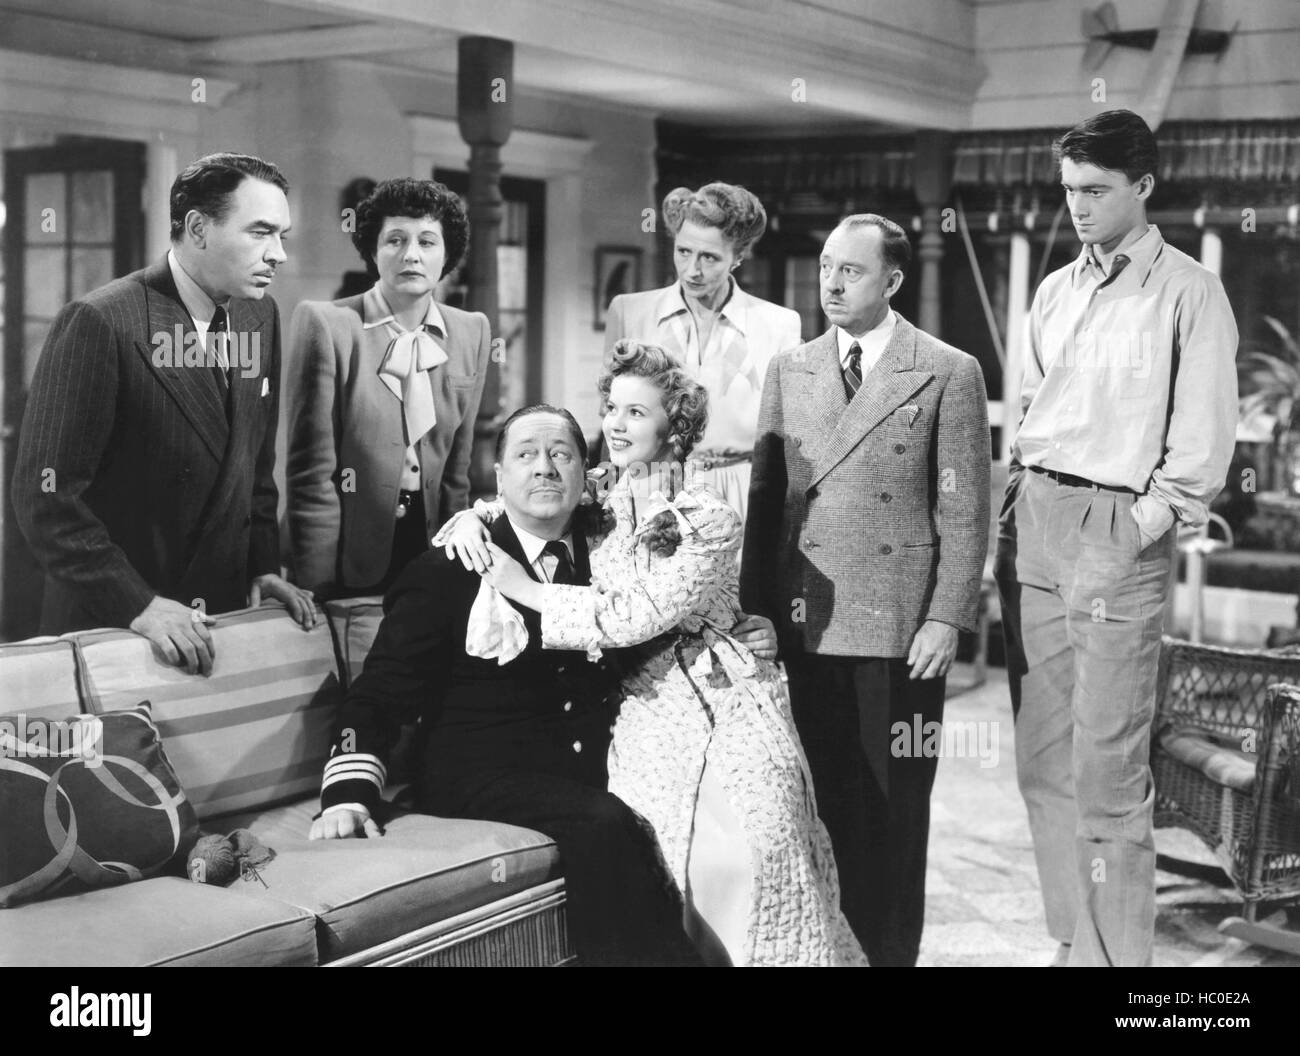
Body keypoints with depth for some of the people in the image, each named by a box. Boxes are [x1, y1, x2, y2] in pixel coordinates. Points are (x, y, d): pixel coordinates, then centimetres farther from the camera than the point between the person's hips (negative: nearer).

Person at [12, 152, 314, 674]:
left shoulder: (259, 316, 5)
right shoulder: (99, 323, -17)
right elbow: (45, 495, -19)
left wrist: (264, 565, 3)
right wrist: (137, 605, -22)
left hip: (225, 612, 6)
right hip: (109, 628, -6)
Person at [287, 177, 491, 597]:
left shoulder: (472, 332, 4)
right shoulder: (325, 323, -9)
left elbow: (457, 467, 8)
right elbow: (311, 470, -11)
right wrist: (319, 586, -14)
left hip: (430, 545, 4)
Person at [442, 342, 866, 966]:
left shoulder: (708, 518, -9)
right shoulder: (602, 510, 9)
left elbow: (641, 613, -17)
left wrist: (527, 589, -13)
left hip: (720, 710, -4)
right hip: (645, 718, 4)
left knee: (741, 862, -14)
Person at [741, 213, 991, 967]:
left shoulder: (948, 374, 0)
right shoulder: (789, 370, 11)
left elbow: (966, 512, -3)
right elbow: (765, 497, 10)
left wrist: (947, 620, -9)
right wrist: (757, 609, 2)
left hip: (900, 628, -3)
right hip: (804, 627, 3)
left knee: (892, 811, 6)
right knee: (818, 804, 5)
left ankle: (889, 949, 18)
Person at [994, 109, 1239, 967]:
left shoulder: (1188, 292, -2)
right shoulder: (1056, 291, 16)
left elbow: (1203, 439, -6)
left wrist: (1147, 525, -12)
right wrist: (1011, 513, 10)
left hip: (1118, 530, -6)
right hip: (1035, 519, 6)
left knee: (1107, 772, -8)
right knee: (1043, 762, 9)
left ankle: (1119, 953, 3)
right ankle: (1074, 940, 19)